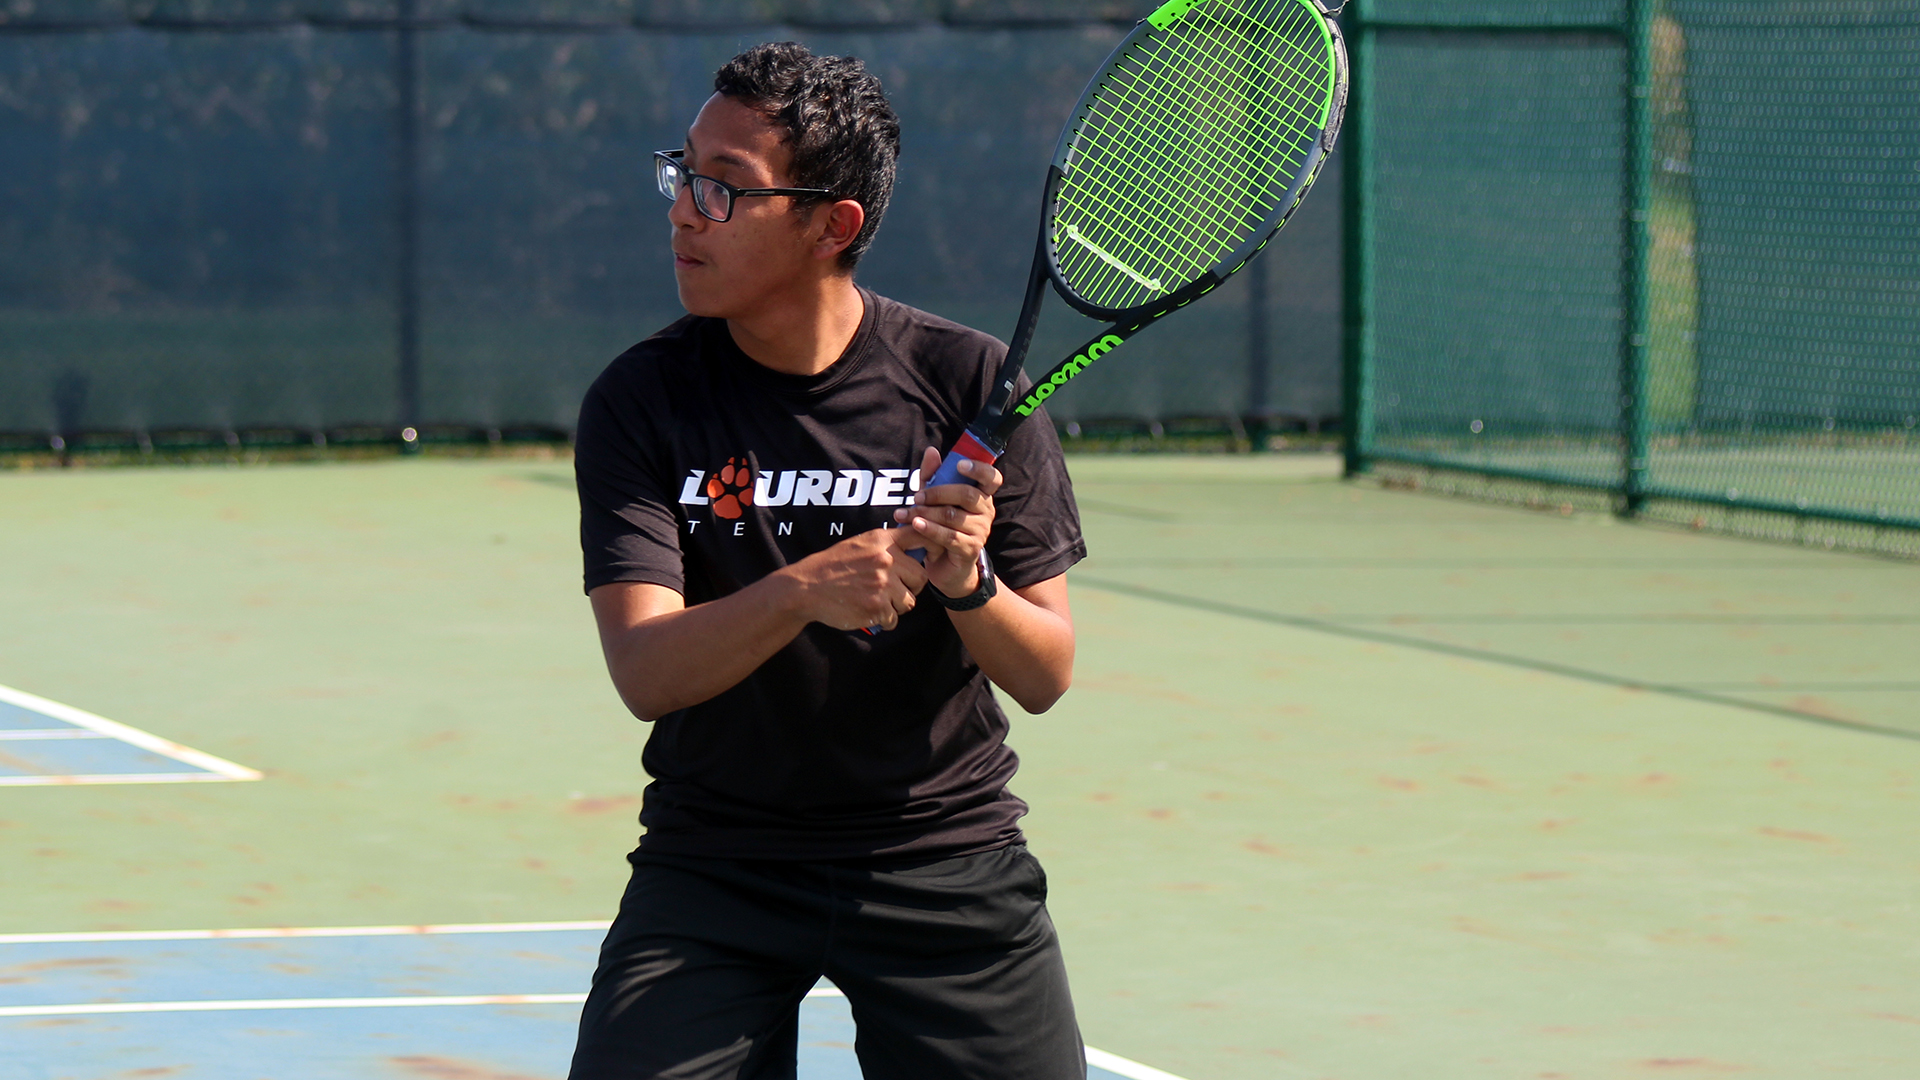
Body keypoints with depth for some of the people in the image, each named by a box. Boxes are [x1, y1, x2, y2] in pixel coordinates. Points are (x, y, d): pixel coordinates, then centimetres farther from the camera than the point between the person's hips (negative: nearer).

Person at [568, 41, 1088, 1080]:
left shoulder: (971, 384, -6)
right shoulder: (641, 400, -7)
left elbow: (1046, 677, -6)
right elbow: (644, 671, -18)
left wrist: (968, 584, -27)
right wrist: (802, 591, -34)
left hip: (947, 863, 0)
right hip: (714, 866, 0)